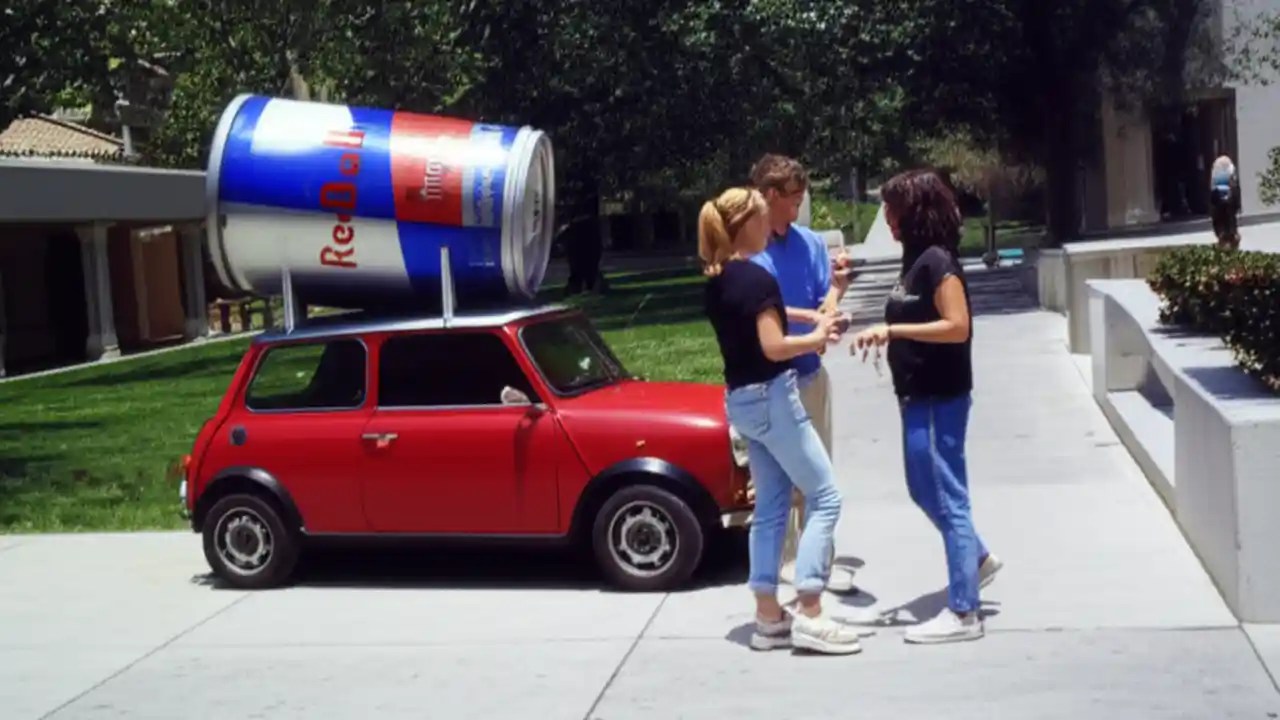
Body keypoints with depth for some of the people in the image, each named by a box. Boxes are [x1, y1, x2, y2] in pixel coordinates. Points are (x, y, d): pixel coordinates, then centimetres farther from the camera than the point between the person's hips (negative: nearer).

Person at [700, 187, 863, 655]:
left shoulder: (716, 281, 9)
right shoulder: (757, 278, -18)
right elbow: (774, 347, -23)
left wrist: (810, 318, 14)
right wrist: (818, 337, -7)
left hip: (739, 400, 9)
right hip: (770, 397, -9)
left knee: (770, 507, 13)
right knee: (824, 497, -3)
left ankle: (769, 617, 14)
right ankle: (808, 615, -6)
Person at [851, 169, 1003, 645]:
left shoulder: (937, 260, -16)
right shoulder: (917, 260, 12)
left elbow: (957, 327, -23)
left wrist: (893, 329, -23)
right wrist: (884, 335, 6)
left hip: (940, 397, -10)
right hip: (920, 396, 10)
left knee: (947, 497, -4)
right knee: (925, 491, 20)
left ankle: (963, 613, 4)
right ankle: (978, 560, 38)